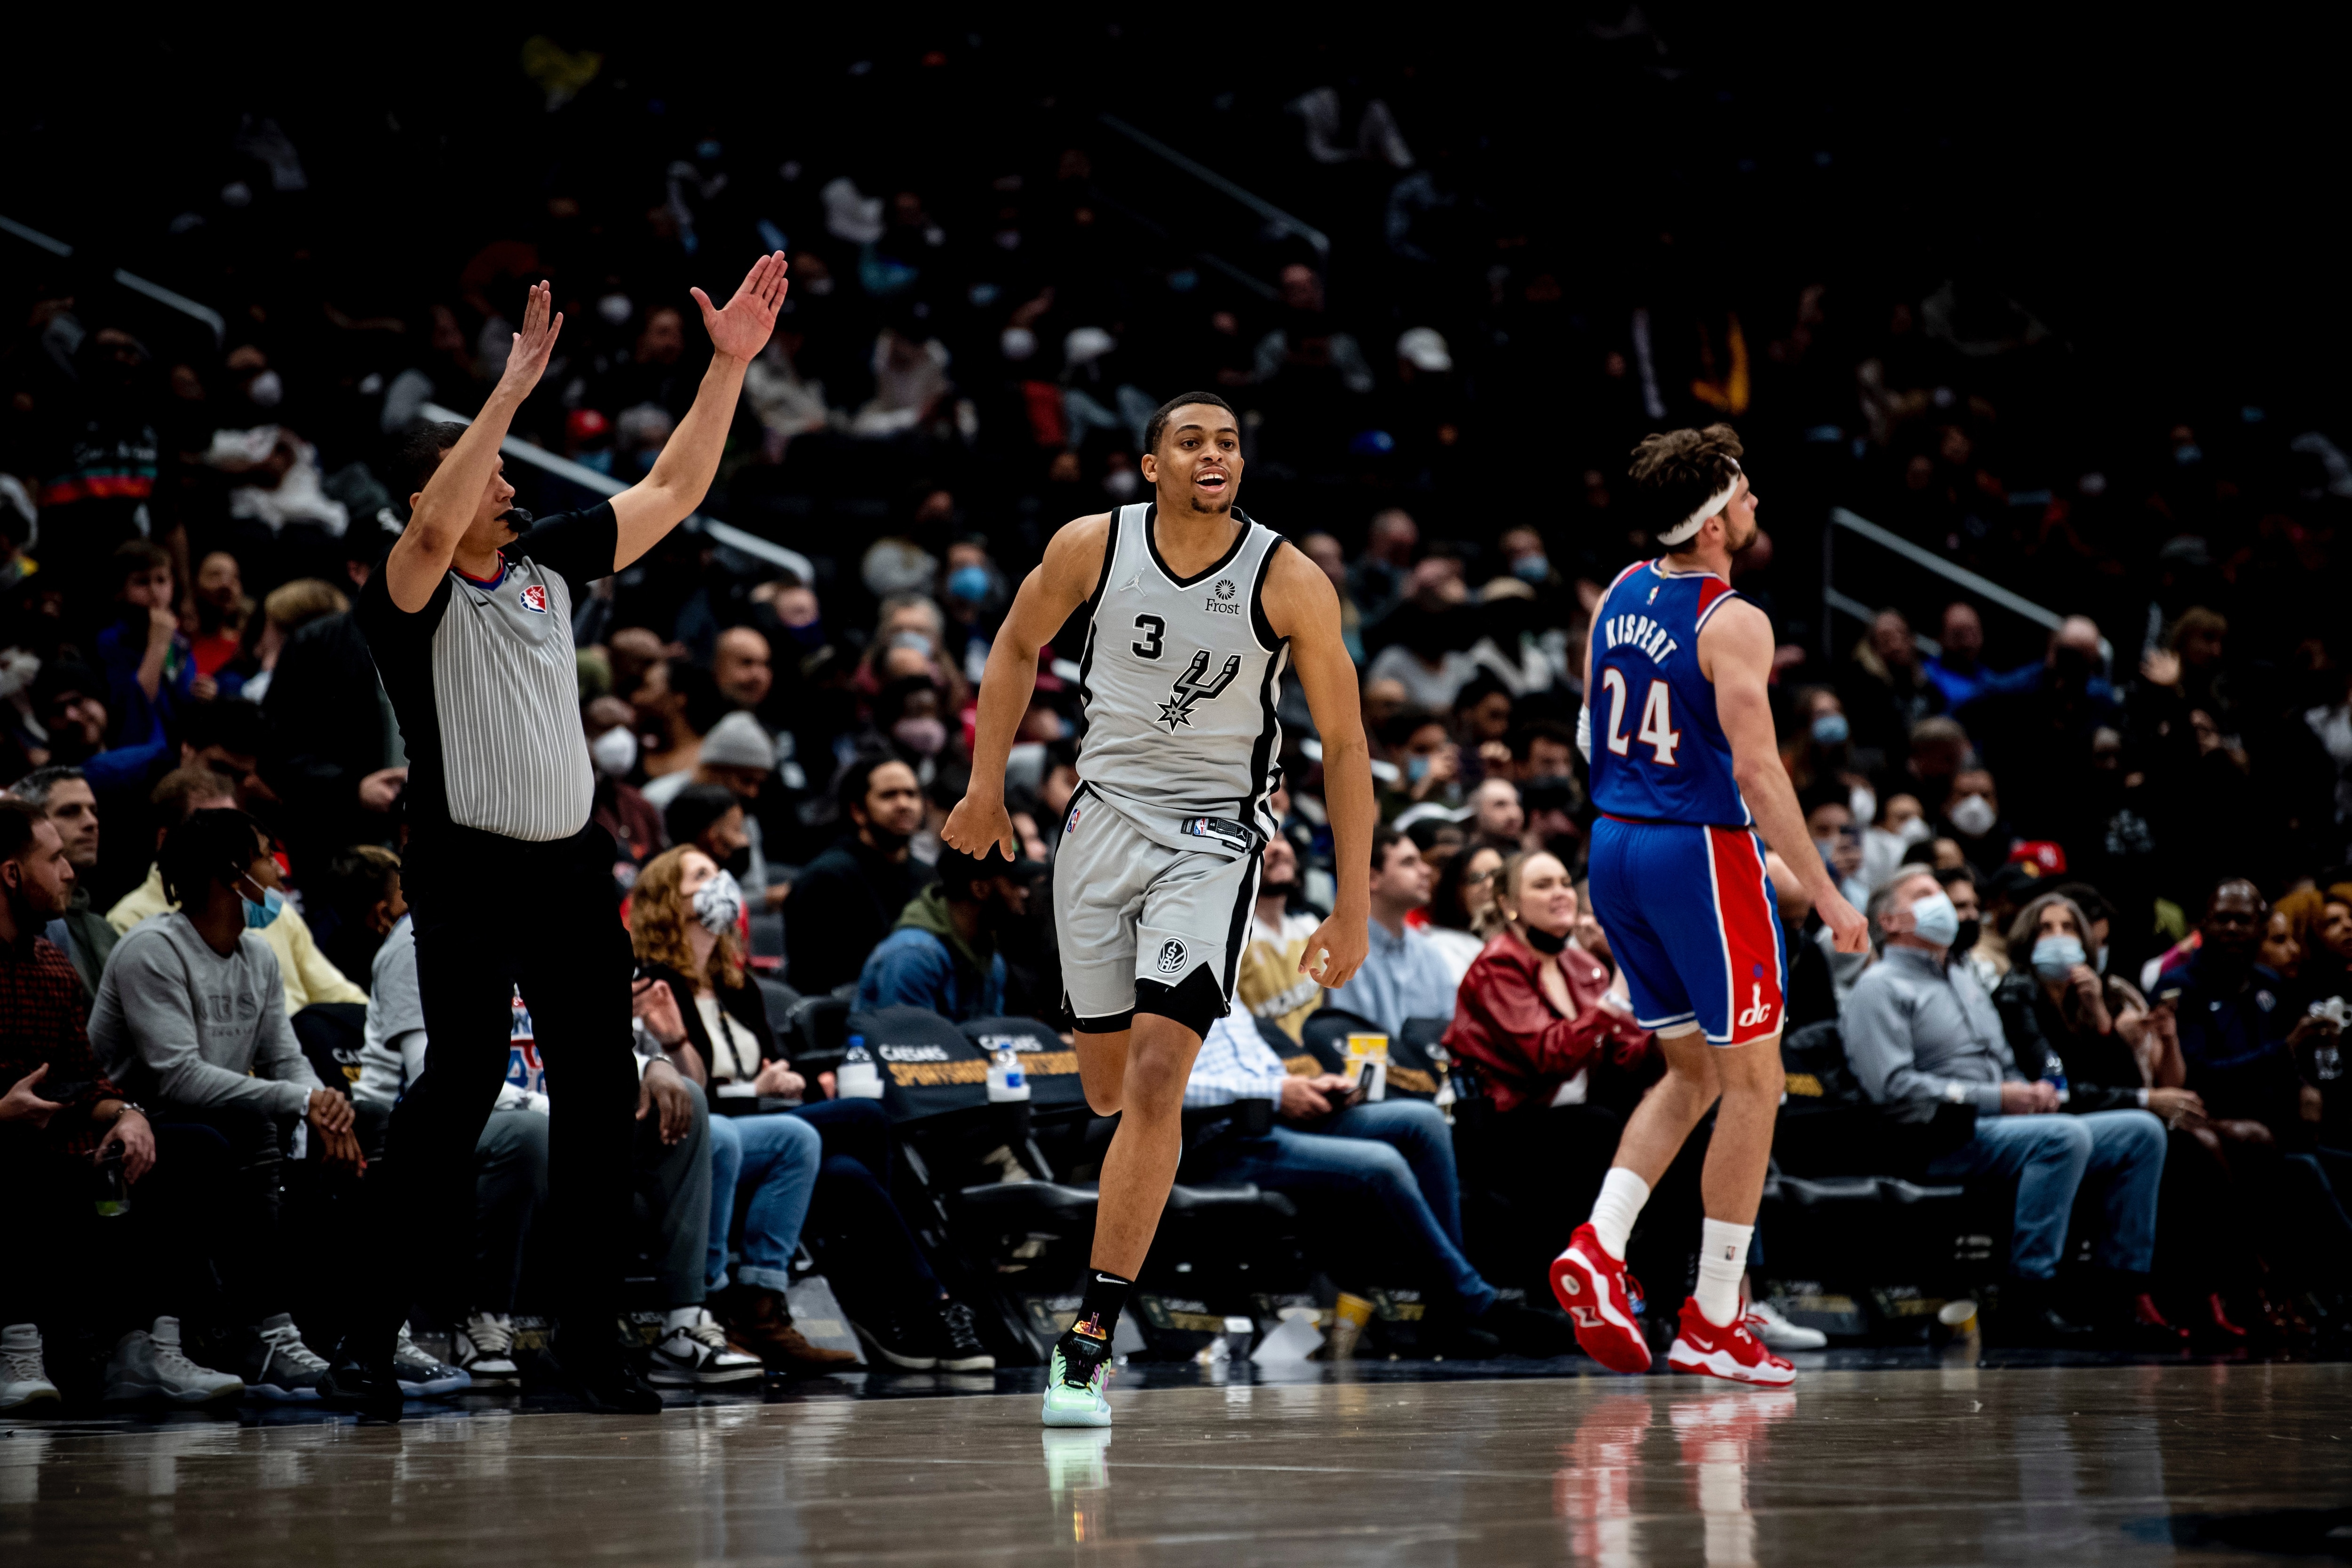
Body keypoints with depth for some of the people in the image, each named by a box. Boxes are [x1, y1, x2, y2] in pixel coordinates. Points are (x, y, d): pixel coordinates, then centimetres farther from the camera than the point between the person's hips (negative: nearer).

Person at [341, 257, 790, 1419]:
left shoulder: (550, 562, 11)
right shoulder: (408, 597, -7)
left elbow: (672, 492, 11)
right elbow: (436, 529, -30)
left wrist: (730, 364, 2)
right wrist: (515, 387, -32)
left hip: (572, 871, 6)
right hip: (467, 877, -6)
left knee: (602, 1100, 5)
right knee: (459, 1091, -15)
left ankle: (585, 1336, 13)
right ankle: (373, 1336, -10)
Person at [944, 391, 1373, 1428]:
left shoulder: (1290, 584, -13)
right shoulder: (1092, 547, -7)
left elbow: (1343, 742, -6)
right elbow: (1018, 646, 13)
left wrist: (1354, 907, -7)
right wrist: (987, 785, 9)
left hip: (1212, 836, -3)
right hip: (1104, 817, 3)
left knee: (1154, 1079, -17)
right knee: (1109, 1087, 9)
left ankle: (1090, 1340, -16)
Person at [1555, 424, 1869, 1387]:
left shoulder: (1619, 595, 7)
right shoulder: (1733, 623, -16)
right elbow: (1757, 773, -20)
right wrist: (1826, 895, -17)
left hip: (1615, 845, 8)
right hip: (1702, 849, -8)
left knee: (1693, 1073, 20)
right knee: (1752, 1084, 3)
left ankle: (1598, 1247, 2)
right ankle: (1712, 1324, 3)